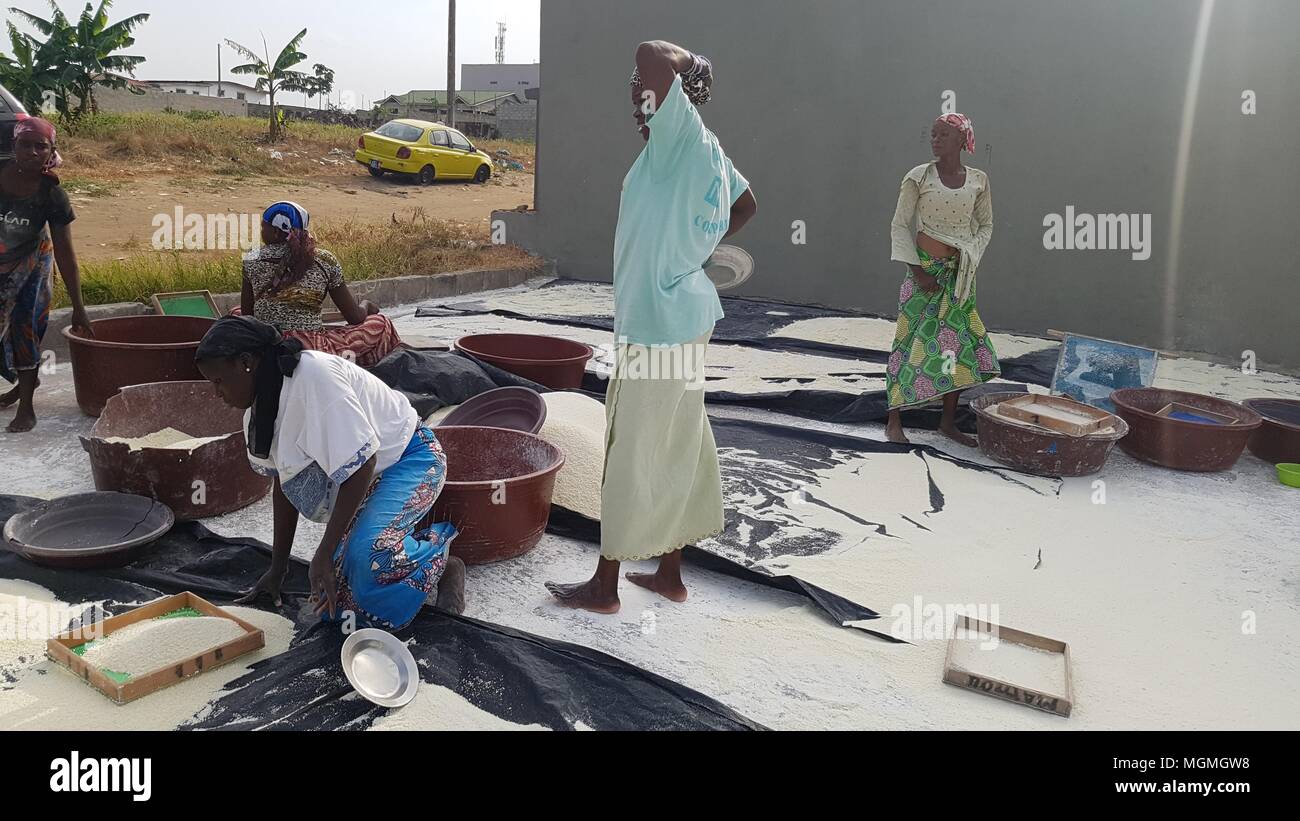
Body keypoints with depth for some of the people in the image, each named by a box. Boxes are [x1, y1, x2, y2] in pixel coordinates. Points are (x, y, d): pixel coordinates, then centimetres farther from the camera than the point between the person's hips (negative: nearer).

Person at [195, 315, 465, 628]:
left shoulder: (314, 377, -28)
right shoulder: (258, 405, 0)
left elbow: (360, 464, -30)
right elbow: (283, 483, 8)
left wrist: (324, 554, -29)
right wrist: (277, 568, 10)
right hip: (361, 481, 8)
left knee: (370, 553, -36)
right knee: (335, 605, -4)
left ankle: (444, 564, -6)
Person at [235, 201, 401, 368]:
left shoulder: (252, 261, 2)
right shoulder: (325, 261, 0)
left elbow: (246, 314, 10)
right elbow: (355, 317, 4)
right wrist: (365, 305, 27)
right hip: (313, 349, -1)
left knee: (236, 314, 34)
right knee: (381, 324, 19)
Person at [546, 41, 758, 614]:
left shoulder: (681, 136, -16)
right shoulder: (705, 148, 11)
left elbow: (652, 57, -30)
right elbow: (746, 205, 26)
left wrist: (679, 62, -9)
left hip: (656, 325, -10)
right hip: (688, 316, 10)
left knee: (631, 456, 1)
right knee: (679, 449, 15)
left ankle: (605, 586, 15)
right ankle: (670, 573, 27)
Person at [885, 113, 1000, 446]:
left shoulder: (978, 180, 3)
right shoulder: (919, 177, -6)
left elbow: (985, 225, 13)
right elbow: (900, 225, -5)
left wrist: (970, 256, -3)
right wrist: (917, 269, -11)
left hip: (959, 272, 4)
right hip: (925, 266, -3)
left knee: (959, 341, 4)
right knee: (913, 338, -4)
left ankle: (948, 421, 15)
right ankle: (894, 421, 2)